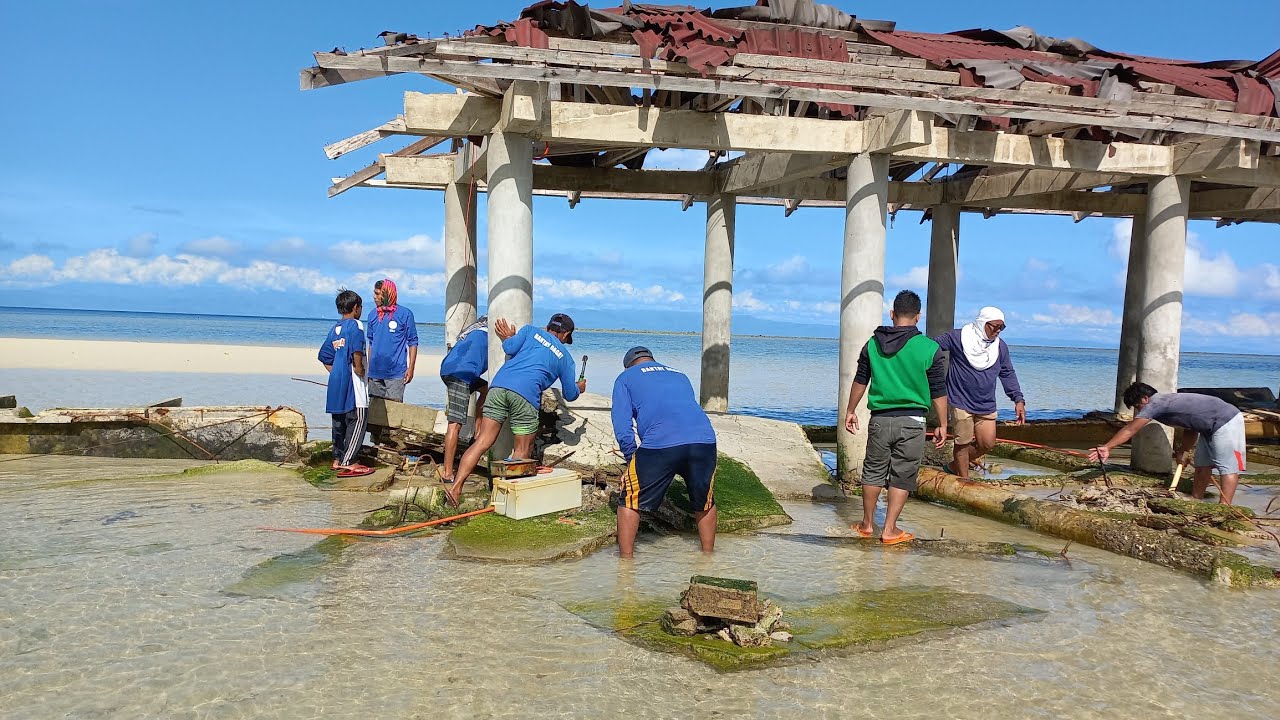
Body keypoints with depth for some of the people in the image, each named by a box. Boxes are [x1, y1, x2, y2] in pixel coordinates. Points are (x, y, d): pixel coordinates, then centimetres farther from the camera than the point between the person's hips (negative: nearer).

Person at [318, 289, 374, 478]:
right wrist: (360, 370, -11)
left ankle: (338, 459, 22)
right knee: (357, 420, -6)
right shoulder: (355, 325, -8)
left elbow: (324, 357, 17)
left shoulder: (334, 328, 16)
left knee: (339, 421, 15)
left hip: (336, 382, 8)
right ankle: (348, 463, -10)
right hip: (352, 383, -8)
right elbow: (357, 352, -23)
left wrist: (336, 373, 16)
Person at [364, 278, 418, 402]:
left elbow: (413, 342, -1)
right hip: (375, 372, 5)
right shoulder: (373, 315, 12)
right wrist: (368, 368, 16)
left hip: (396, 373, -5)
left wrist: (411, 368, -8)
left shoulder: (405, 314, -3)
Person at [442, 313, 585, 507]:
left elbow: (510, 348, 8)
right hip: (526, 396, -3)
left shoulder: (531, 331, 24)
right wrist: (579, 388, 51)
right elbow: (570, 394, 27)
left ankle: (456, 486, -8)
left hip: (499, 386, 3)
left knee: (482, 442, 1)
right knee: (523, 450, 13)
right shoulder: (565, 357, 23)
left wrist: (508, 338, 31)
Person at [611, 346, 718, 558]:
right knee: (704, 504, 25)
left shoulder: (626, 378, 21)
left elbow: (622, 428, 9)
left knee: (630, 502, 14)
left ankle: (626, 559, 16)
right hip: (704, 441, 4)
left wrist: (632, 459, 21)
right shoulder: (680, 375, 34)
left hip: (659, 445, -4)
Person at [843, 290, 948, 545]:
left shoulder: (872, 344, 2)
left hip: (880, 419, 2)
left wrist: (850, 411, 21)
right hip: (911, 421, -2)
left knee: (873, 471, 16)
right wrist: (942, 425, 6)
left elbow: (860, 381, 10)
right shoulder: (929, 348, -6)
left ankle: (867, 524, 25)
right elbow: (939, 392, -2)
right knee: (902, 476, 8)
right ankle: (890, 530, 10)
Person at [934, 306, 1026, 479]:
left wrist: (1018, 399, 8)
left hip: (986, 406, 5)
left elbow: (1008, 374, 14)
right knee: (963, 443, 2)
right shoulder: (957, 337, -8)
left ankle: (956, 464, 27)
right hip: (961, 402, -5)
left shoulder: (1000, 346, 7)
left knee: (987, 444, 5)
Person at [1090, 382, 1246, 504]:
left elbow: (1129, 430, -20)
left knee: (1227, 466, -12)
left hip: (1226, 422, -10)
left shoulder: (1155, 404, -16)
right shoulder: (1165, 403, 13)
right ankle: (1196, 502, 16)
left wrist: (1107, 447, -22)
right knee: (1202, 465, 12)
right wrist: (1183, 450, 7)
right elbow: (1191, 429, 16)